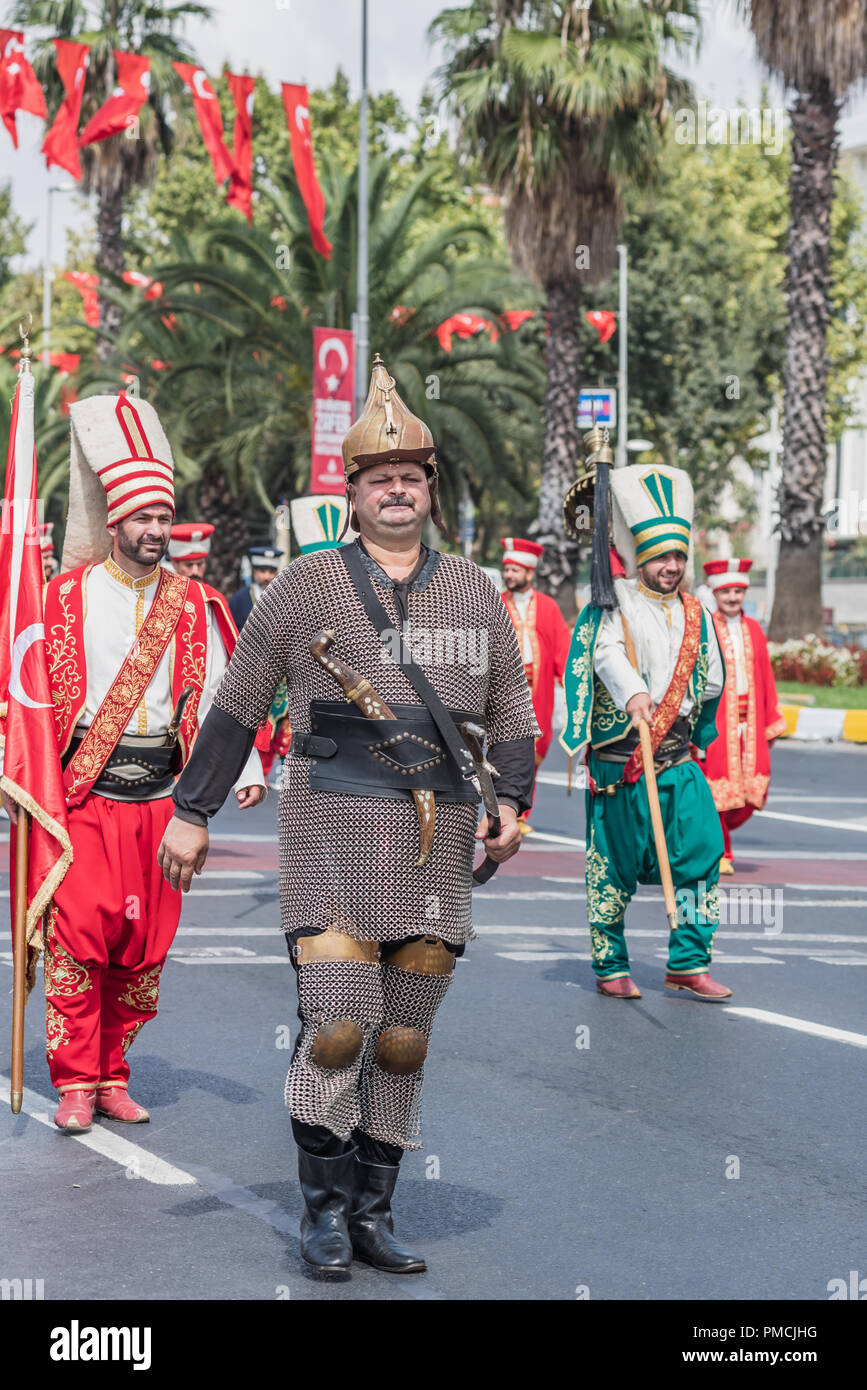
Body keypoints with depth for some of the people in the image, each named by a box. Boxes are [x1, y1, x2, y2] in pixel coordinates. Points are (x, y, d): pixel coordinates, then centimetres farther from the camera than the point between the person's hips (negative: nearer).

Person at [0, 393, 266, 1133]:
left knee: (145, 945, 5)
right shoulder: (67, 596, 2)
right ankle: (75, 1082, 1)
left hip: (162, 797, 3)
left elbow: (215, 694, 7)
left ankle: (113, 1076, 18)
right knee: (78, 935, -9)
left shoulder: (190, 605, 9)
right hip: (84, 795, -3)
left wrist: (246, 768, -6)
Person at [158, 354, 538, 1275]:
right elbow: (235, 705, 6)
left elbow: (510, 706, 17)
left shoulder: (473, 591, 12)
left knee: (404, 1040, 7)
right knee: (337, 1025, -12)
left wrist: (513, 799, 2)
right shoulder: (307, 586, 3)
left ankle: (373, 1214, 18)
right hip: (334, 828, -3)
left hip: (438, 837, 4)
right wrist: (191, 813, 5)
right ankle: (324, 1208, 6)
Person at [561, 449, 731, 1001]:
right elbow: (606, 652, -23)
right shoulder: (612, 603, -4)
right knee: (614, 867, 2)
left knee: (703, 855, -3)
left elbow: (713, 680, 19)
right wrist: (633, 693, -40)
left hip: (679, 762, 5)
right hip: (618, 762, -5)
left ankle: (688, 964, 8)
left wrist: (673, 697, 5)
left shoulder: (695, 614, 13)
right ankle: (611, 968, 15)